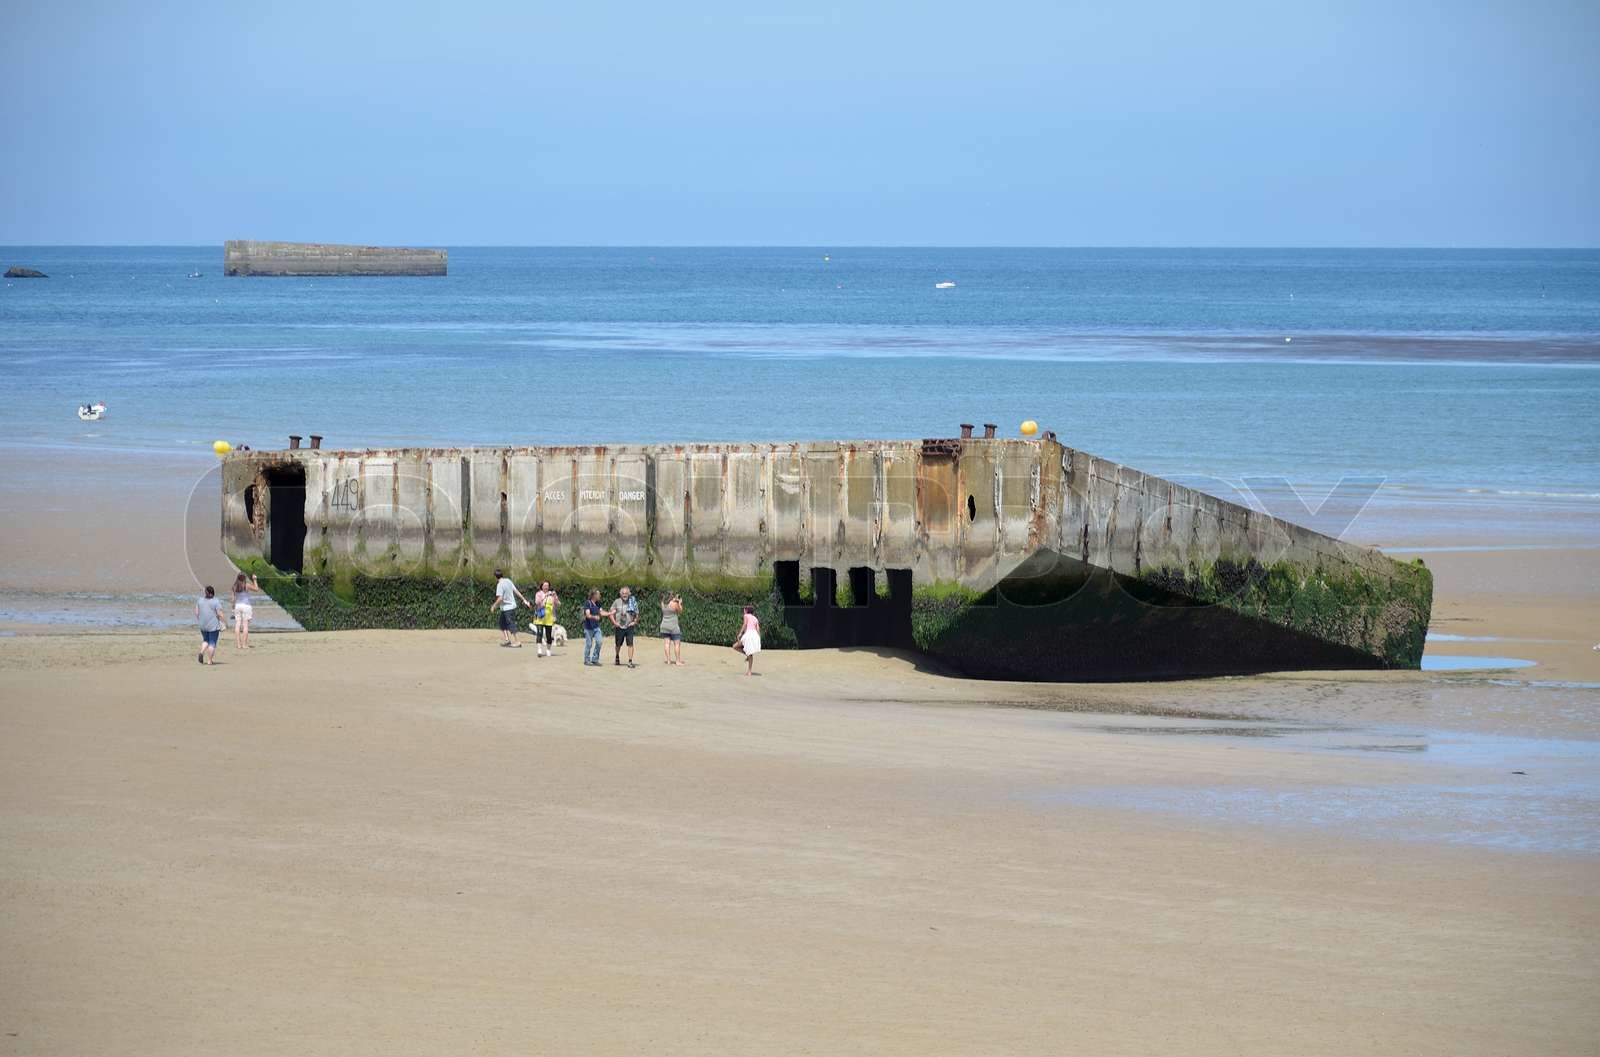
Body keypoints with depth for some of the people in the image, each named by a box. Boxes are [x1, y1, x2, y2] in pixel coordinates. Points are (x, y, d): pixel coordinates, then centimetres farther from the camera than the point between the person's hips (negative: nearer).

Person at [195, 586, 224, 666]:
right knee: (212, 643, 3)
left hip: (203, 625, 4)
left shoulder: (200, 601, 4)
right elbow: (220, 614, -13)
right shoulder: (216, 601, -10)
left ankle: (201, 652, -4)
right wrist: (224, 622, -1)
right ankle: (210, 660, 2)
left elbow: (196, 613, 6)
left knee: (206, 640, 20)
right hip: (213, 626, -4)